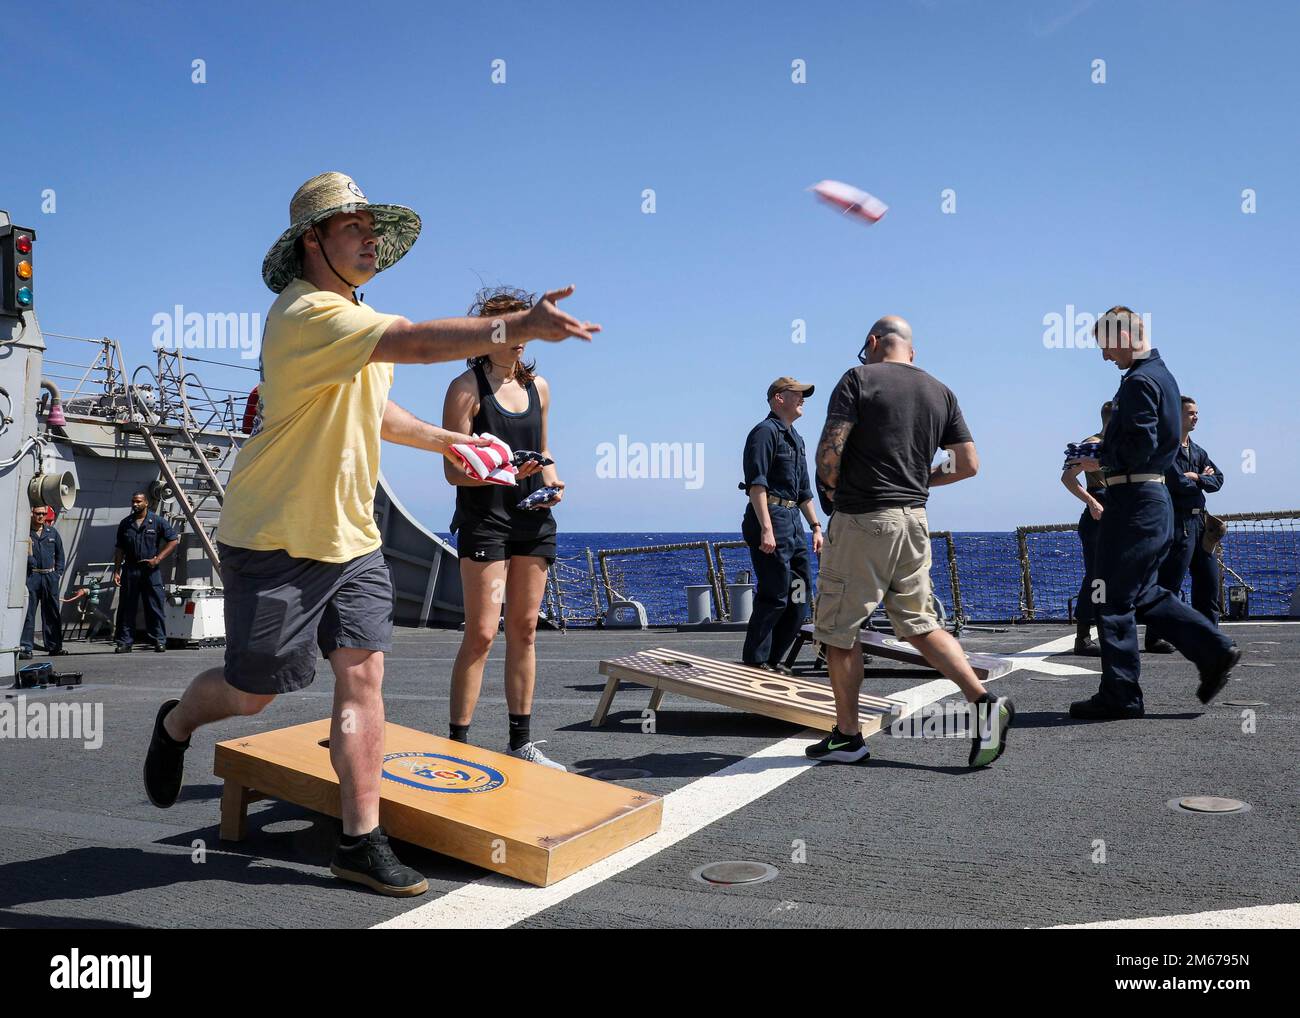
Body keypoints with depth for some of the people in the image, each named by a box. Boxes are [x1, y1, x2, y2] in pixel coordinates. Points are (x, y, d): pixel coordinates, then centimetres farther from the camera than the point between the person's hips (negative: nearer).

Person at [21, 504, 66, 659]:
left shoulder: (52, 532, 12)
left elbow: (60, 555, 18)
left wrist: (58, 573, 10)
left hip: (50, 577, 4)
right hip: (31, 576, -4)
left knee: (53, 613, 10)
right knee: (28, 613, -7)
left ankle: (54, 646, 19)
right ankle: (25, 648, -5)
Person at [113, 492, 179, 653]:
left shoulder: (157, 521, 2)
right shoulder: (125, 524, 11)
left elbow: (174, 540, 1)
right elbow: (119, 549, 13)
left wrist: (157, 559, -6)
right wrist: (116, 571, 5)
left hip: (150, 569, -3)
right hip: (130, 569, 3)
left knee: (155, 606, -2)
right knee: (126, 607, 3)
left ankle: (159, 640, 4)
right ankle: (124, 642, 8)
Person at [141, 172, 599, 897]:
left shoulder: (360, 318, 13)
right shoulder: (307, 315, -19)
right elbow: (417, 341, -34)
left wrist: (445, 441, 24)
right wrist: (525, 325, -38)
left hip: (352, 536, 8)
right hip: (278, 540, -8)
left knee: (364, 677, -1)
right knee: (253, 691, 5)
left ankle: (362, 842, 6)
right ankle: (176, 726, 40)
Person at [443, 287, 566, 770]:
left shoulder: (538, 387, 12)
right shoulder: (467, 387, -6)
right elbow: (454, 470, -9)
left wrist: (551, 480, 2)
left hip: (533, 519, 6)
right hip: (484, 518, -6)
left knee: (524, 630, 10)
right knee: (481, 634, -9)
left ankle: (521, 741, 18)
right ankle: (457, 743, 1)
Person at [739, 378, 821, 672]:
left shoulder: (796, 438, 23)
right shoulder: (765, 431, -7)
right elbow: (756, 483, -17)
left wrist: (815, 526, 21)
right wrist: (766, 528, -24)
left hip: (793, 520, 10)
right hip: (770, 518, -10)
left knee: (800, 593, 9)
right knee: (775, 595, -9)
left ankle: (772, 659, 18)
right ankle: (754, 663, 0)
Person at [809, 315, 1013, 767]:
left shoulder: (859, 379, -6)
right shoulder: (940, 391, 11)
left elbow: (828, 452, -15)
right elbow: (969, 464, 9)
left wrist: (834, 486, 5)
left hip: (862, 520, -6)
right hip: (914, 519, 6)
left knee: (839, 629, 6)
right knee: (920, 625, 14)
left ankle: (847, 736, 13)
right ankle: (984, 701, 1)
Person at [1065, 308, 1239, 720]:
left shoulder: (1139, 381, -14)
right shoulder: (1161, 374, 17)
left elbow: (1139, 447, -22)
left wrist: (1101, 461, -7)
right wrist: (1106, 449, 12)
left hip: (1134, 501, -10)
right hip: (1155, 496, 10)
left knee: (1114, 599, -3)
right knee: (1143, 594, 18)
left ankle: (1119, 696, 3)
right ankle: (1213, 650, 15)